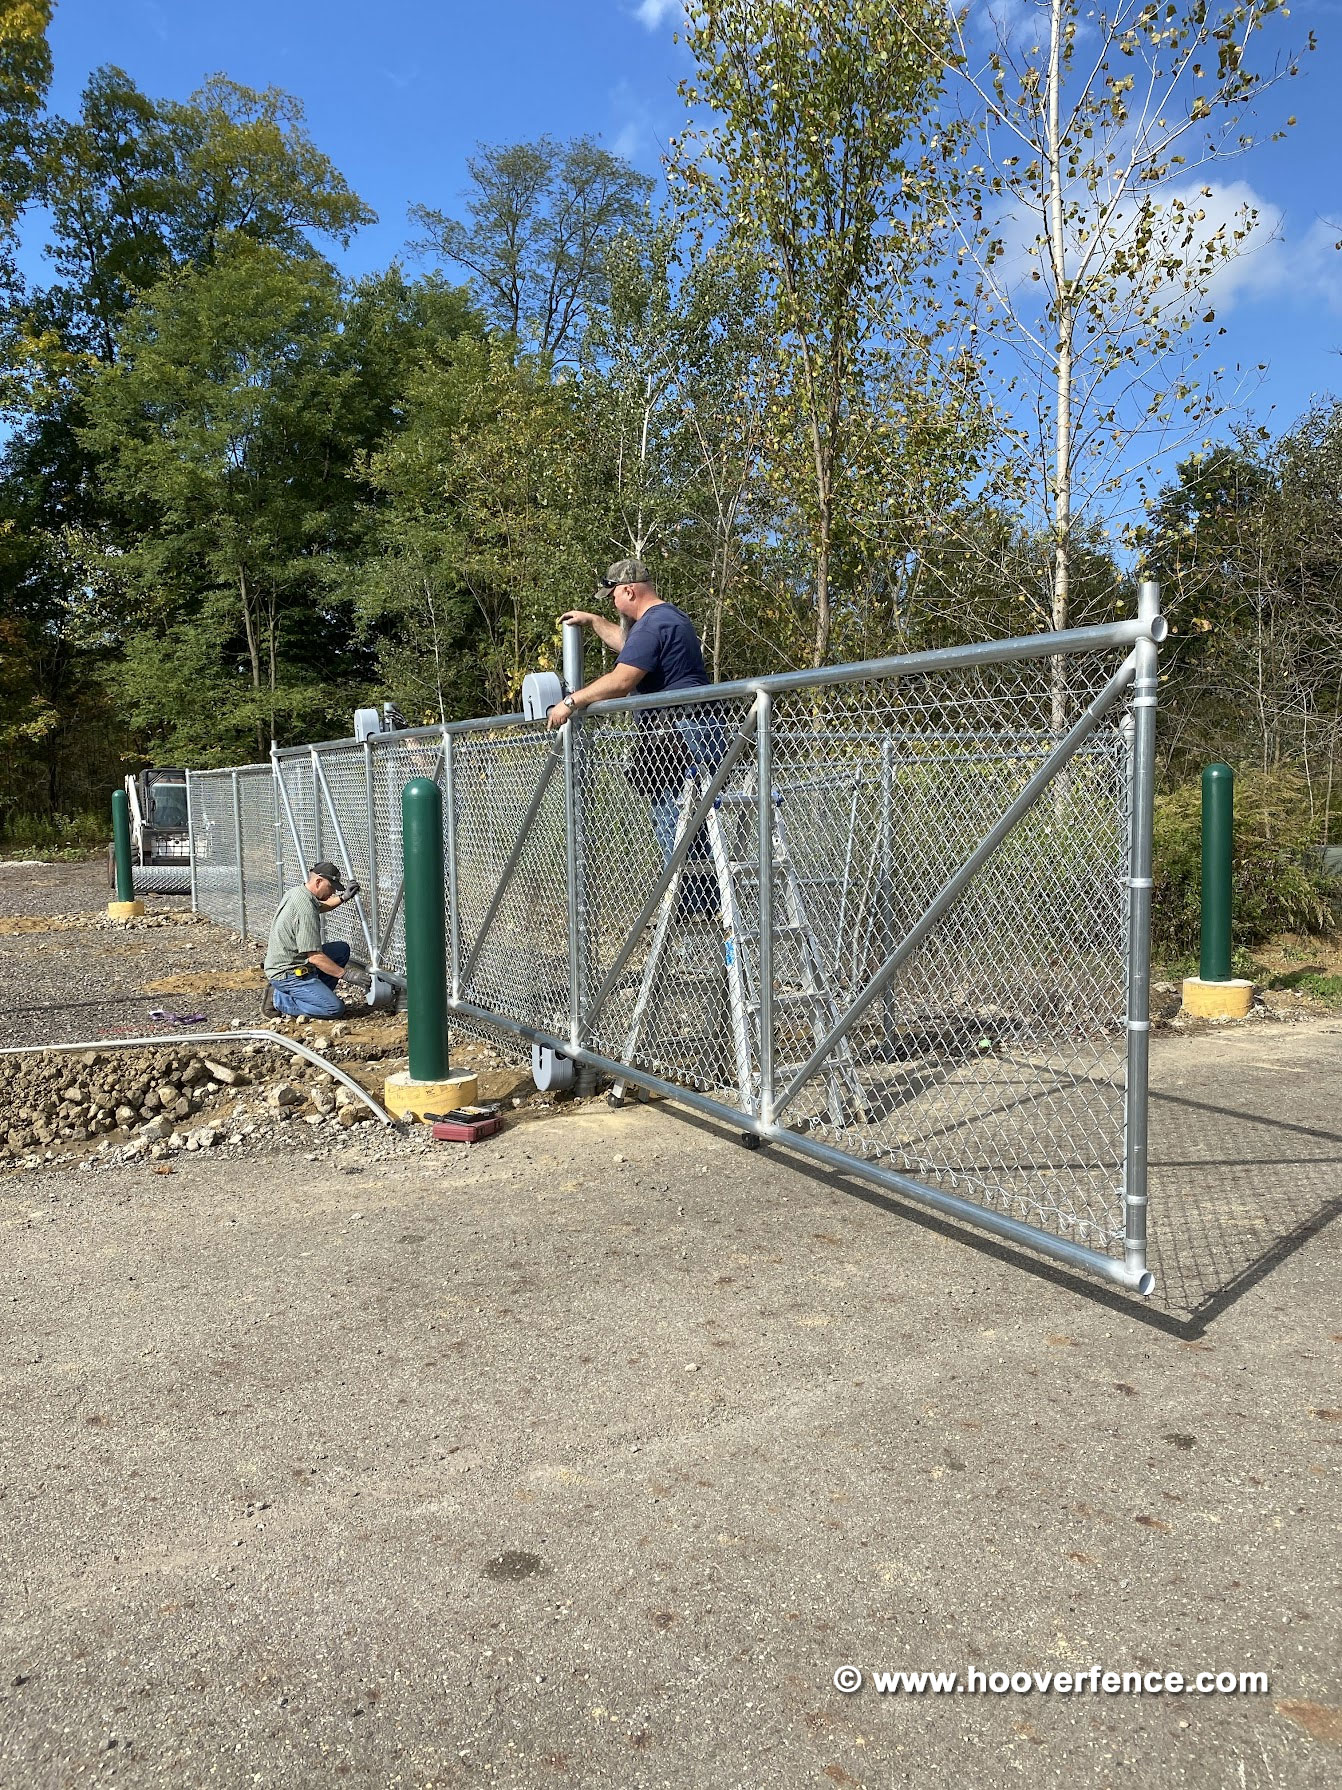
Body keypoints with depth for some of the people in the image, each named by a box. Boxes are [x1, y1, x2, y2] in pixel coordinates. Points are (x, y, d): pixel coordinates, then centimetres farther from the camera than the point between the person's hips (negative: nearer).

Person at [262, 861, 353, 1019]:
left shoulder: (295, 892, 5)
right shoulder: (306, 911, -26)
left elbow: (319, 906, 30)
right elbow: (315, 957, -27)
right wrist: (346, 974, -22)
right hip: (286, 974, -10)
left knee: (342, 948, 13)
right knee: (335, 1008, -17)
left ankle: (315, 995, 11)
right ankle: (278, 999, -5)